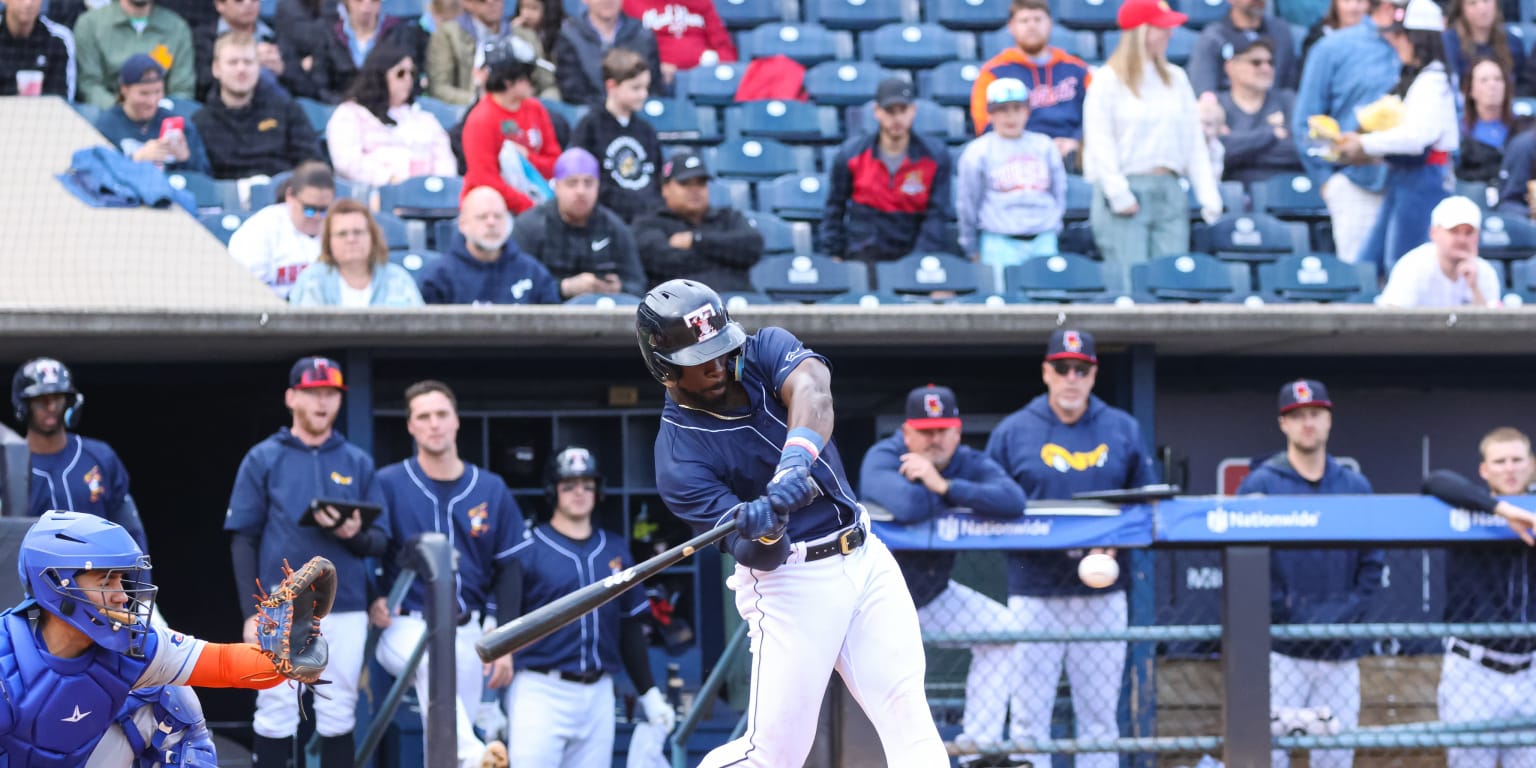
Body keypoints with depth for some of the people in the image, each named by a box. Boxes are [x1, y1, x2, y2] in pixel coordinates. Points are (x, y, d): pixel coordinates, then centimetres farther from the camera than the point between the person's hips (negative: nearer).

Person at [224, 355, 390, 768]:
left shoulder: (357, 463, 11)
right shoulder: (263, 459, 6)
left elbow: (380, 541, 9)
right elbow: (243, 540, 3)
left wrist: (353, 534, -15)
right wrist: (252, 612, -6)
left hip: (345, 609, 2)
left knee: (337, 717, 5)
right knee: (276, 715, -2)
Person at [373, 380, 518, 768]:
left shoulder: (491, 490, 7)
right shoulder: (388, 484, -2)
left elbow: (508, 571, 10)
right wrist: (371, 600, -14)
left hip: (466, 633, 4)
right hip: (406, 627, -4)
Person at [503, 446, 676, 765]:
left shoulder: (615, 551, 14)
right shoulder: (525, 551, -1)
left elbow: (630, 628, 19)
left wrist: (650, 694, 14)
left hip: (599, 695, 5)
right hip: (540, 691, -5)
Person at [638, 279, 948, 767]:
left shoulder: (766, 351, -1)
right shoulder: (678, 457, -12)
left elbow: (812, 389, -25)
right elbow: (755, 555, -19)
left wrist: (795, 461, -45)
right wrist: (760, 529, -43)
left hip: (864, 557, 4)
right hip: (790, 580, -4)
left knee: (907, 711, -6)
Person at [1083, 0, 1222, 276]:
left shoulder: (1175, 78, 15)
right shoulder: (1108, 80, -2)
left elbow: (1195, 141, 13)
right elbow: (1100, 142, -7)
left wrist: (1208, 196, 5)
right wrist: (1118, 195, -15)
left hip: (1169, 190, 5)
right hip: (1127, 191, -5)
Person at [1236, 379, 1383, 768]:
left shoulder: (1355, 486, 11)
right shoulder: (1260, 484, 0)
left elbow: (1372, 562, 10)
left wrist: (1348, 613, -4)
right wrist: (1281, 613, -12)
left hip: (1341, 649, 3)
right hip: (1280, 648, -3)